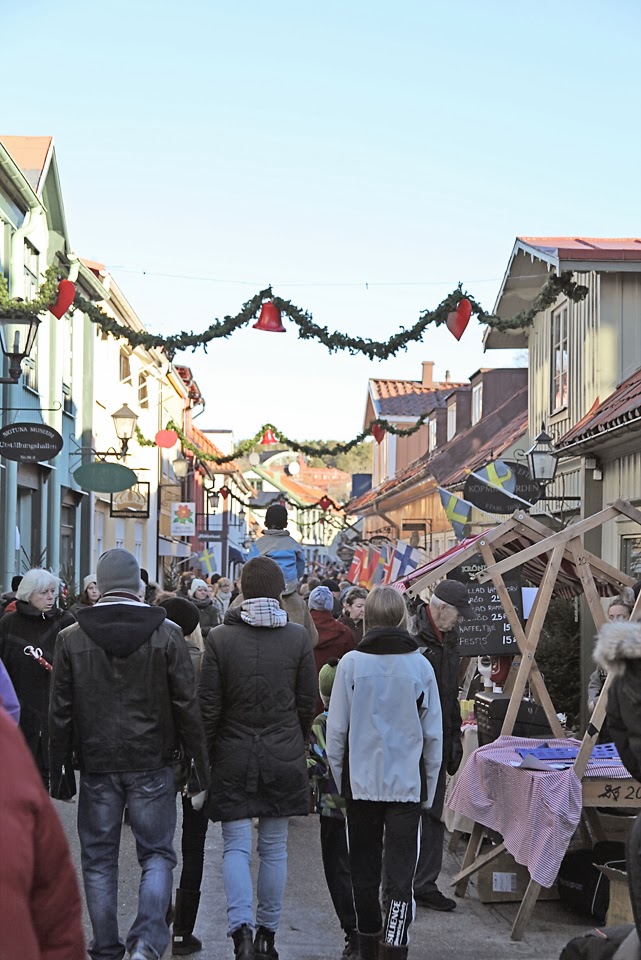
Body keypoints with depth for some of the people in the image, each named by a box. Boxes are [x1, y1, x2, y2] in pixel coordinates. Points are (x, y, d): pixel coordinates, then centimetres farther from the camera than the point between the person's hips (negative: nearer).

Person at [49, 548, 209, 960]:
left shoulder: (71, 637, -1)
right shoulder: (166, 633, -5)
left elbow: (60, 712, 2)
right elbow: (187, 706, -4)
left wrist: (56, 769, 10)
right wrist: (201, 764, 4)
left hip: (97, 763, 1)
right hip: (151, 763, -1)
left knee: (99, 859, 12)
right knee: (157, 853, 8)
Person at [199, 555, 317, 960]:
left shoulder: (219, 638, -8)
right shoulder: (298, 638, -4)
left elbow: (209, 707, -6)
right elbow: (307, 702, 1)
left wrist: (203, 756, 4)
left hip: (233, 759, -1)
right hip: (284, 758, 1)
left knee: (236, 847, 4)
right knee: (274, 848, 11)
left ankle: (241, 927, -12)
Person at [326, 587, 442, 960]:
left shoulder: (351, 663, -7)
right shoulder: (420, 665, -5)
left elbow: (336, 729, -3)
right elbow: (434, 733, 0)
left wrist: (339, 777, 10)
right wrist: (429, 788, 12)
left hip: (361, 782, 1)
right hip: (407, 782, -1)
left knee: (365, 870, 15)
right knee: (402, 874, 0)